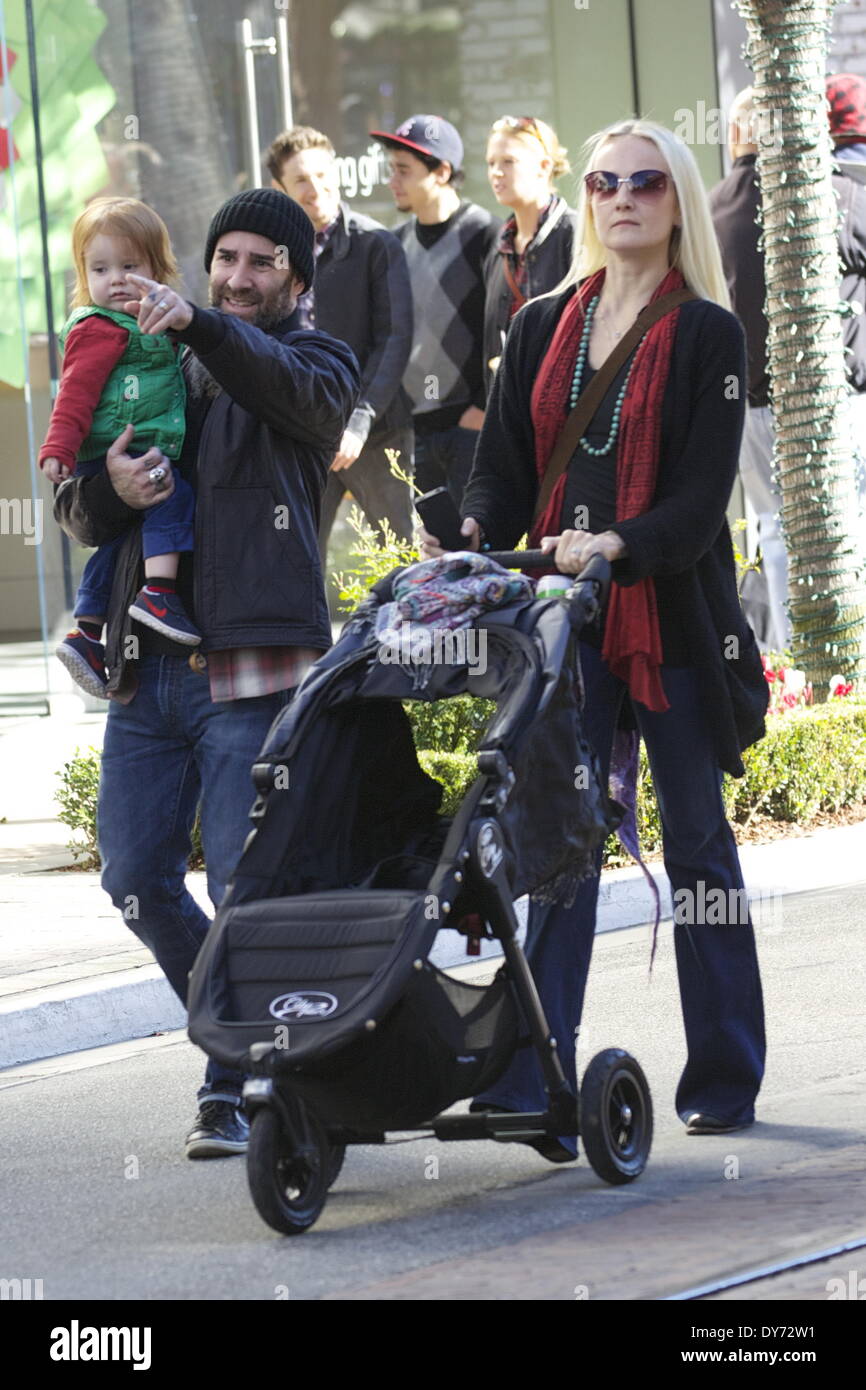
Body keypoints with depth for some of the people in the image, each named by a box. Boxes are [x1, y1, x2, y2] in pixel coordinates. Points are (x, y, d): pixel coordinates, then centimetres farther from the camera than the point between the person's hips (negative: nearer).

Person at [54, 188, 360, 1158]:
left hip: (257, 670, -5)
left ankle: (237, 1086, 1)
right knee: (136, 879, 5)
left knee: (246, 885, -9)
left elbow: (294, 390, -20)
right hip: (147, 669, 5)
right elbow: (76, 515, 17)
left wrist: (197, 323, -36)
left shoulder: (316, 364, 7)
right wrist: (109, 489, -8)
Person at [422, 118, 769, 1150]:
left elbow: (700, 495, -10)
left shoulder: (706, 335, -1)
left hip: (672, 616, -3)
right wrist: (473, 540, -11)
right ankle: (535, 1084, -10)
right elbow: (502, 467, 10)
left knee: (696, 841, 6)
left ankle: (725, 1081, 16)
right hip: (564, 627, 3)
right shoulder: (542, 328, 12)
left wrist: (614, 546, -26)